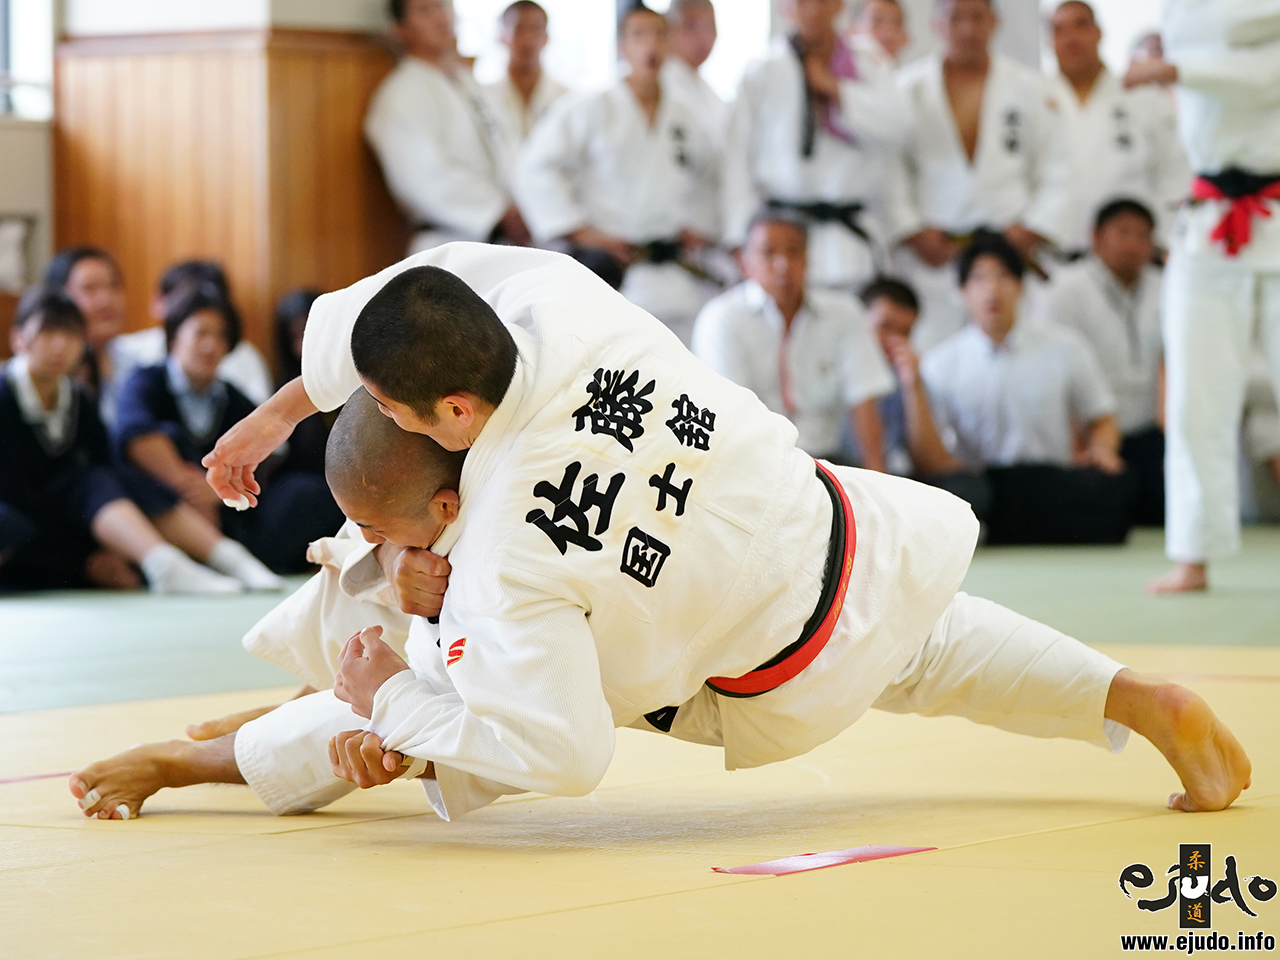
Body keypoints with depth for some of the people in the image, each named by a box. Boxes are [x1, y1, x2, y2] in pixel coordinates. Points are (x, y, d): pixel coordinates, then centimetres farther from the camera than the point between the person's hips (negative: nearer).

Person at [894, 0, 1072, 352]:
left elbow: (1056, 174, 10)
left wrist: (1032, 231, -3)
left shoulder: (1030, 88, 10)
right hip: (930, 255, -1)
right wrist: (912, 233, -5)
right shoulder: (909, 87, 7)